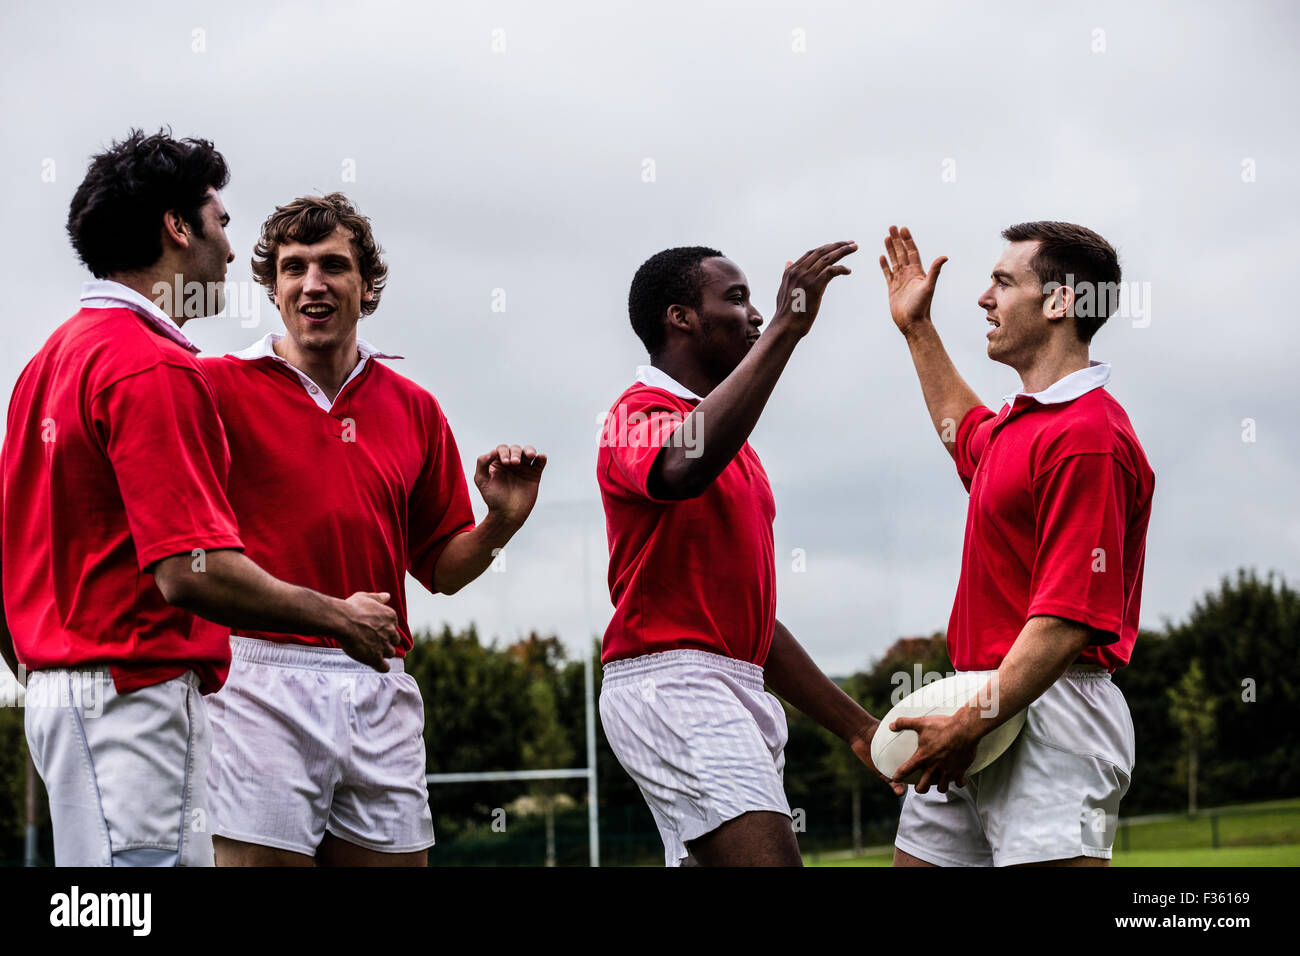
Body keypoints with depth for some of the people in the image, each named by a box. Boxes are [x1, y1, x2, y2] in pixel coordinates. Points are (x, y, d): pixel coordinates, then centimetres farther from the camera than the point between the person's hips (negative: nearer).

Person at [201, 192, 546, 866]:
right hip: (259, 676, -4)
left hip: (380, 694, 4)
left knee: (396, 855, 7)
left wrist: (501, 521, 1)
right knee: (260, 858, -6)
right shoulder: (221, 386, 2)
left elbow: (440, 568, 19)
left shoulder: (415, 410, 15)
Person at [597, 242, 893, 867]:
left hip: (737, 694, 9)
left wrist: (854, 726, 25)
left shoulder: (735, 446, 24)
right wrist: (785, 328, -29)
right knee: (765, 857, -23)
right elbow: (682, 467, -32)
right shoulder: (640, 413, -4)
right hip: (672, 681, -9)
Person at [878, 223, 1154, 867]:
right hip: (987, 703, 10)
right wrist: (917, 328, 42)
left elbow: (1069, 619, -23)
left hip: (1048, 712, -10)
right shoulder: (1019, 420, 16)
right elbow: (966, 431, 45)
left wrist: (970, 725, -22)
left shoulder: (1087, 438, -17)